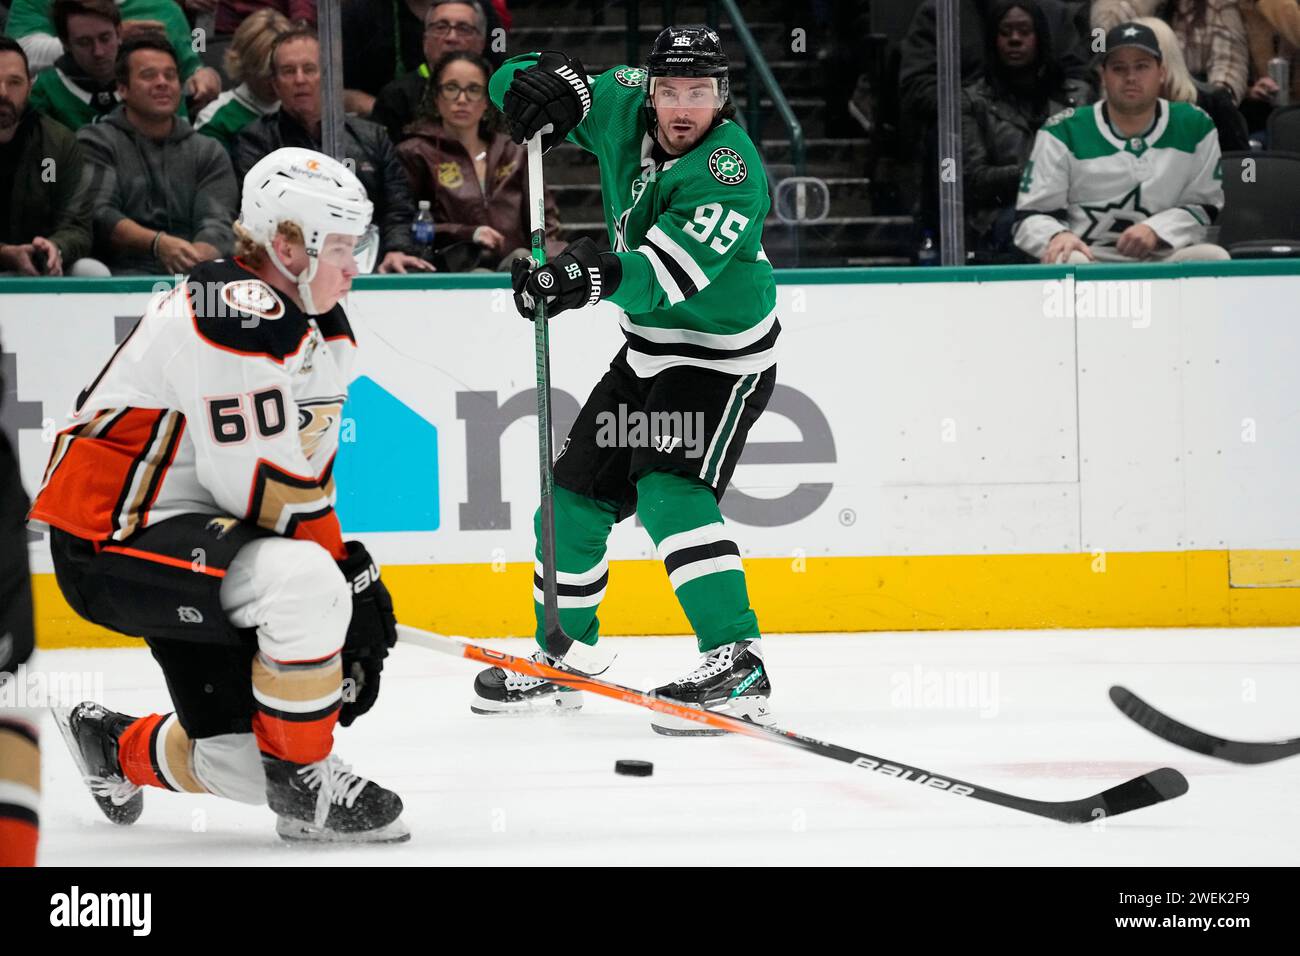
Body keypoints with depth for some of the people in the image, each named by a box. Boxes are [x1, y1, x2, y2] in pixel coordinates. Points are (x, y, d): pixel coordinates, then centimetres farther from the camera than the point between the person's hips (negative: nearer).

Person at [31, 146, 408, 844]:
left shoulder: (321, 334, 10)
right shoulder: (238, 317, -23)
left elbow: (306, 476, 17)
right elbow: (261, 491, -23)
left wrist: (345, 566, 9)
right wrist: (350, 575, -12)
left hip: (188, 538, 10)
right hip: (109, 543, -10)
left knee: (246, 761, 7)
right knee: (303, 583, -33)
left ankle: (113, 748, 38)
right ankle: (303, 784, -14)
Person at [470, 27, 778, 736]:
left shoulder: (729, 168, -27)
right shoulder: (621, 104, -7)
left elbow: (668, 274, -38)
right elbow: (513, 84, 1)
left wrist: (594, 277, -53)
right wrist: (539, 82, -23)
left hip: (724, 354, -8)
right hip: (649, 349, 8)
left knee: (669, 491, -25)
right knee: (578, 493, 11)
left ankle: (737, 665, -29)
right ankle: (559, 659, 28)